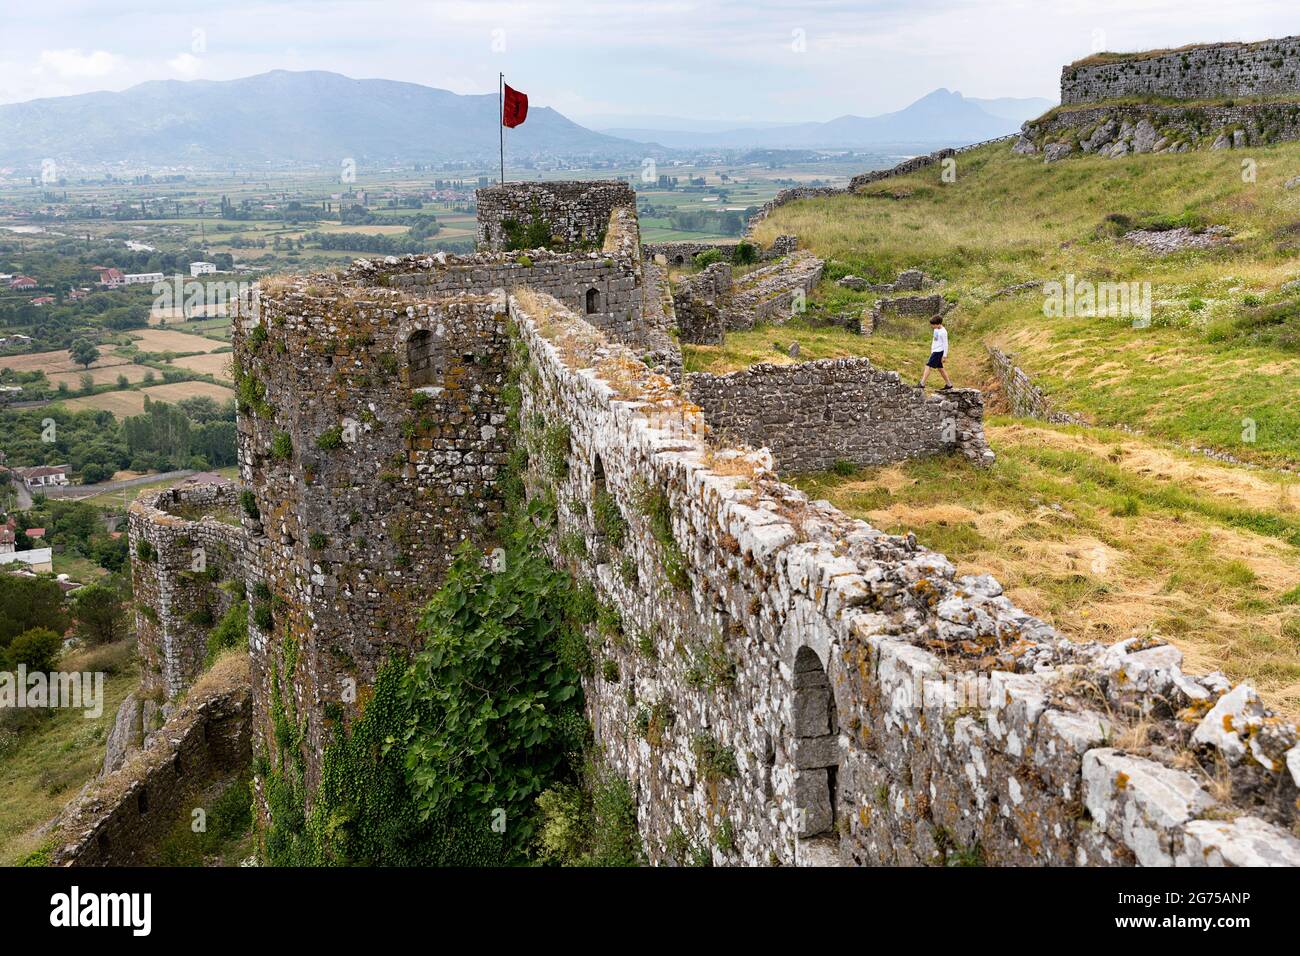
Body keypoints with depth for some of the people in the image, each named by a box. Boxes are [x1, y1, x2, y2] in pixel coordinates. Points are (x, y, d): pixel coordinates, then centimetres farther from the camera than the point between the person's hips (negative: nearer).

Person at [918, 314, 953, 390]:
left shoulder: (943, 332, -15)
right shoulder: (936, 330, 11)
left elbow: (945, 344, -13)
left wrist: (944, 355, -13)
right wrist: (932, 352, 23)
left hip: (938, 352, -10)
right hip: (934, 351, 10)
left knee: (928, 366, -13)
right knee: (940, 368, 14)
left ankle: (922, 384, -15)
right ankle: (949, 384, 22)